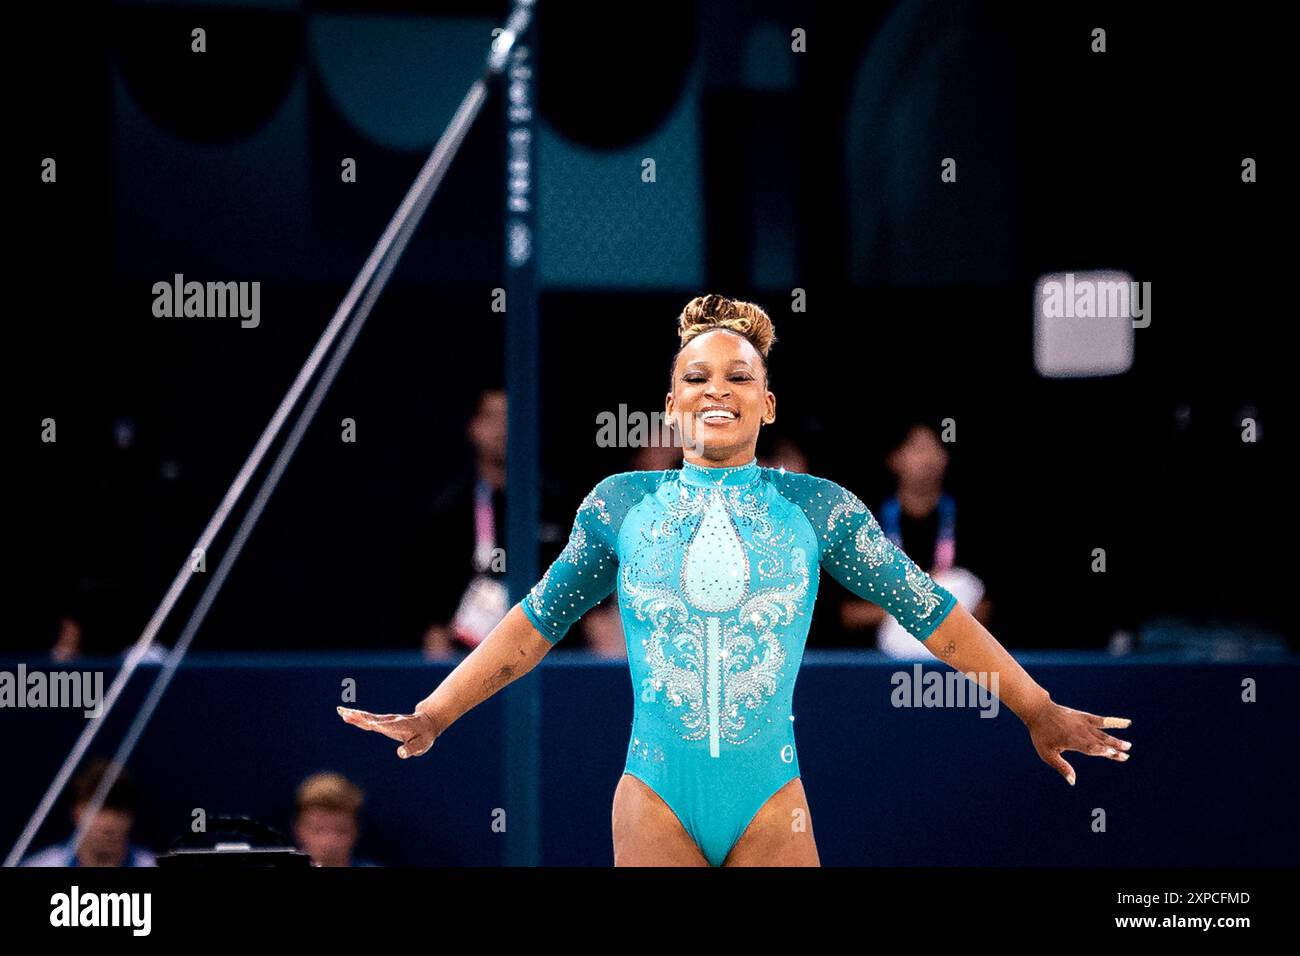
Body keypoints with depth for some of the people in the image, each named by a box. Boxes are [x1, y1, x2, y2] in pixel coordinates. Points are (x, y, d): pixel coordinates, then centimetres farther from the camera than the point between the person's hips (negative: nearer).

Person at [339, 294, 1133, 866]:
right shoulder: (621, 504, 6)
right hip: (655, 798, 0)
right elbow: (538, 622, 14)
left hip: (771, 802, 0)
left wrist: (1037, 710, 10)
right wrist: (433, 718, 11)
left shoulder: (817, 507, 4)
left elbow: (930, 611, 8)